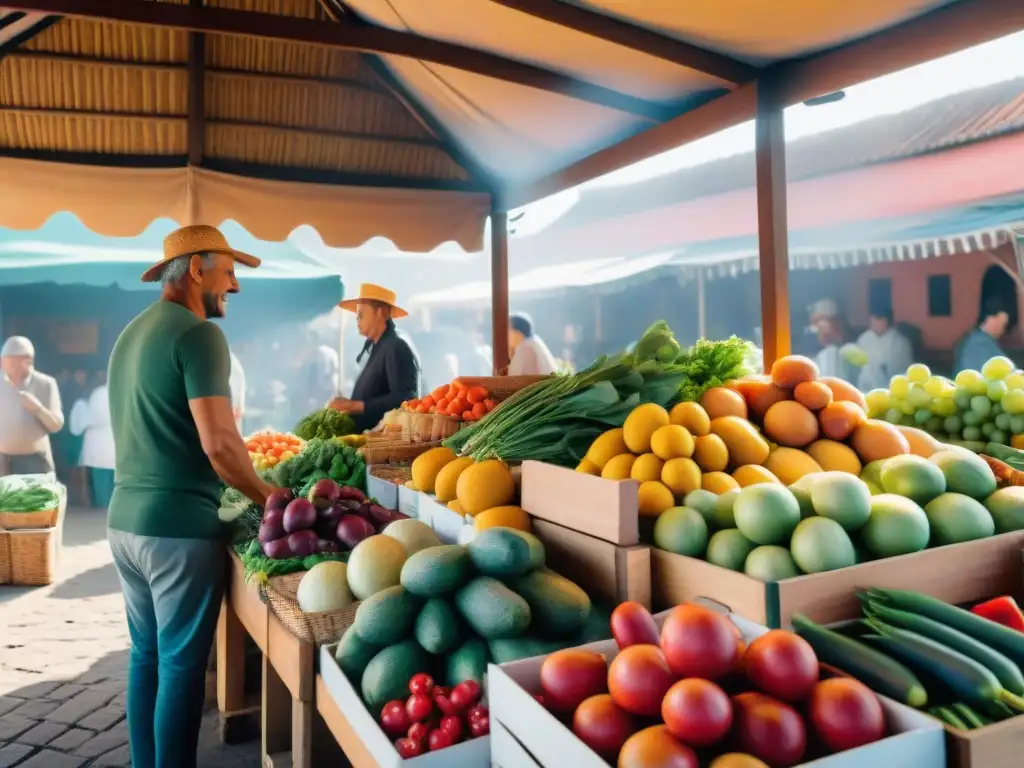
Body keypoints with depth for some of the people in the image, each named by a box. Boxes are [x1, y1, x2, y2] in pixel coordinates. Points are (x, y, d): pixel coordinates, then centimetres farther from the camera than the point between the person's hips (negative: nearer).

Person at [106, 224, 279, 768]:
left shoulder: (131, 332, 14)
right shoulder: (198, 334, -15)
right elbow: (218, 442, -22)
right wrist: (264, 495, -6)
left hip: (124, 520, 9)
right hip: (178, 527, -9)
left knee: (146, 655, 18)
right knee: (180, 665, 3)